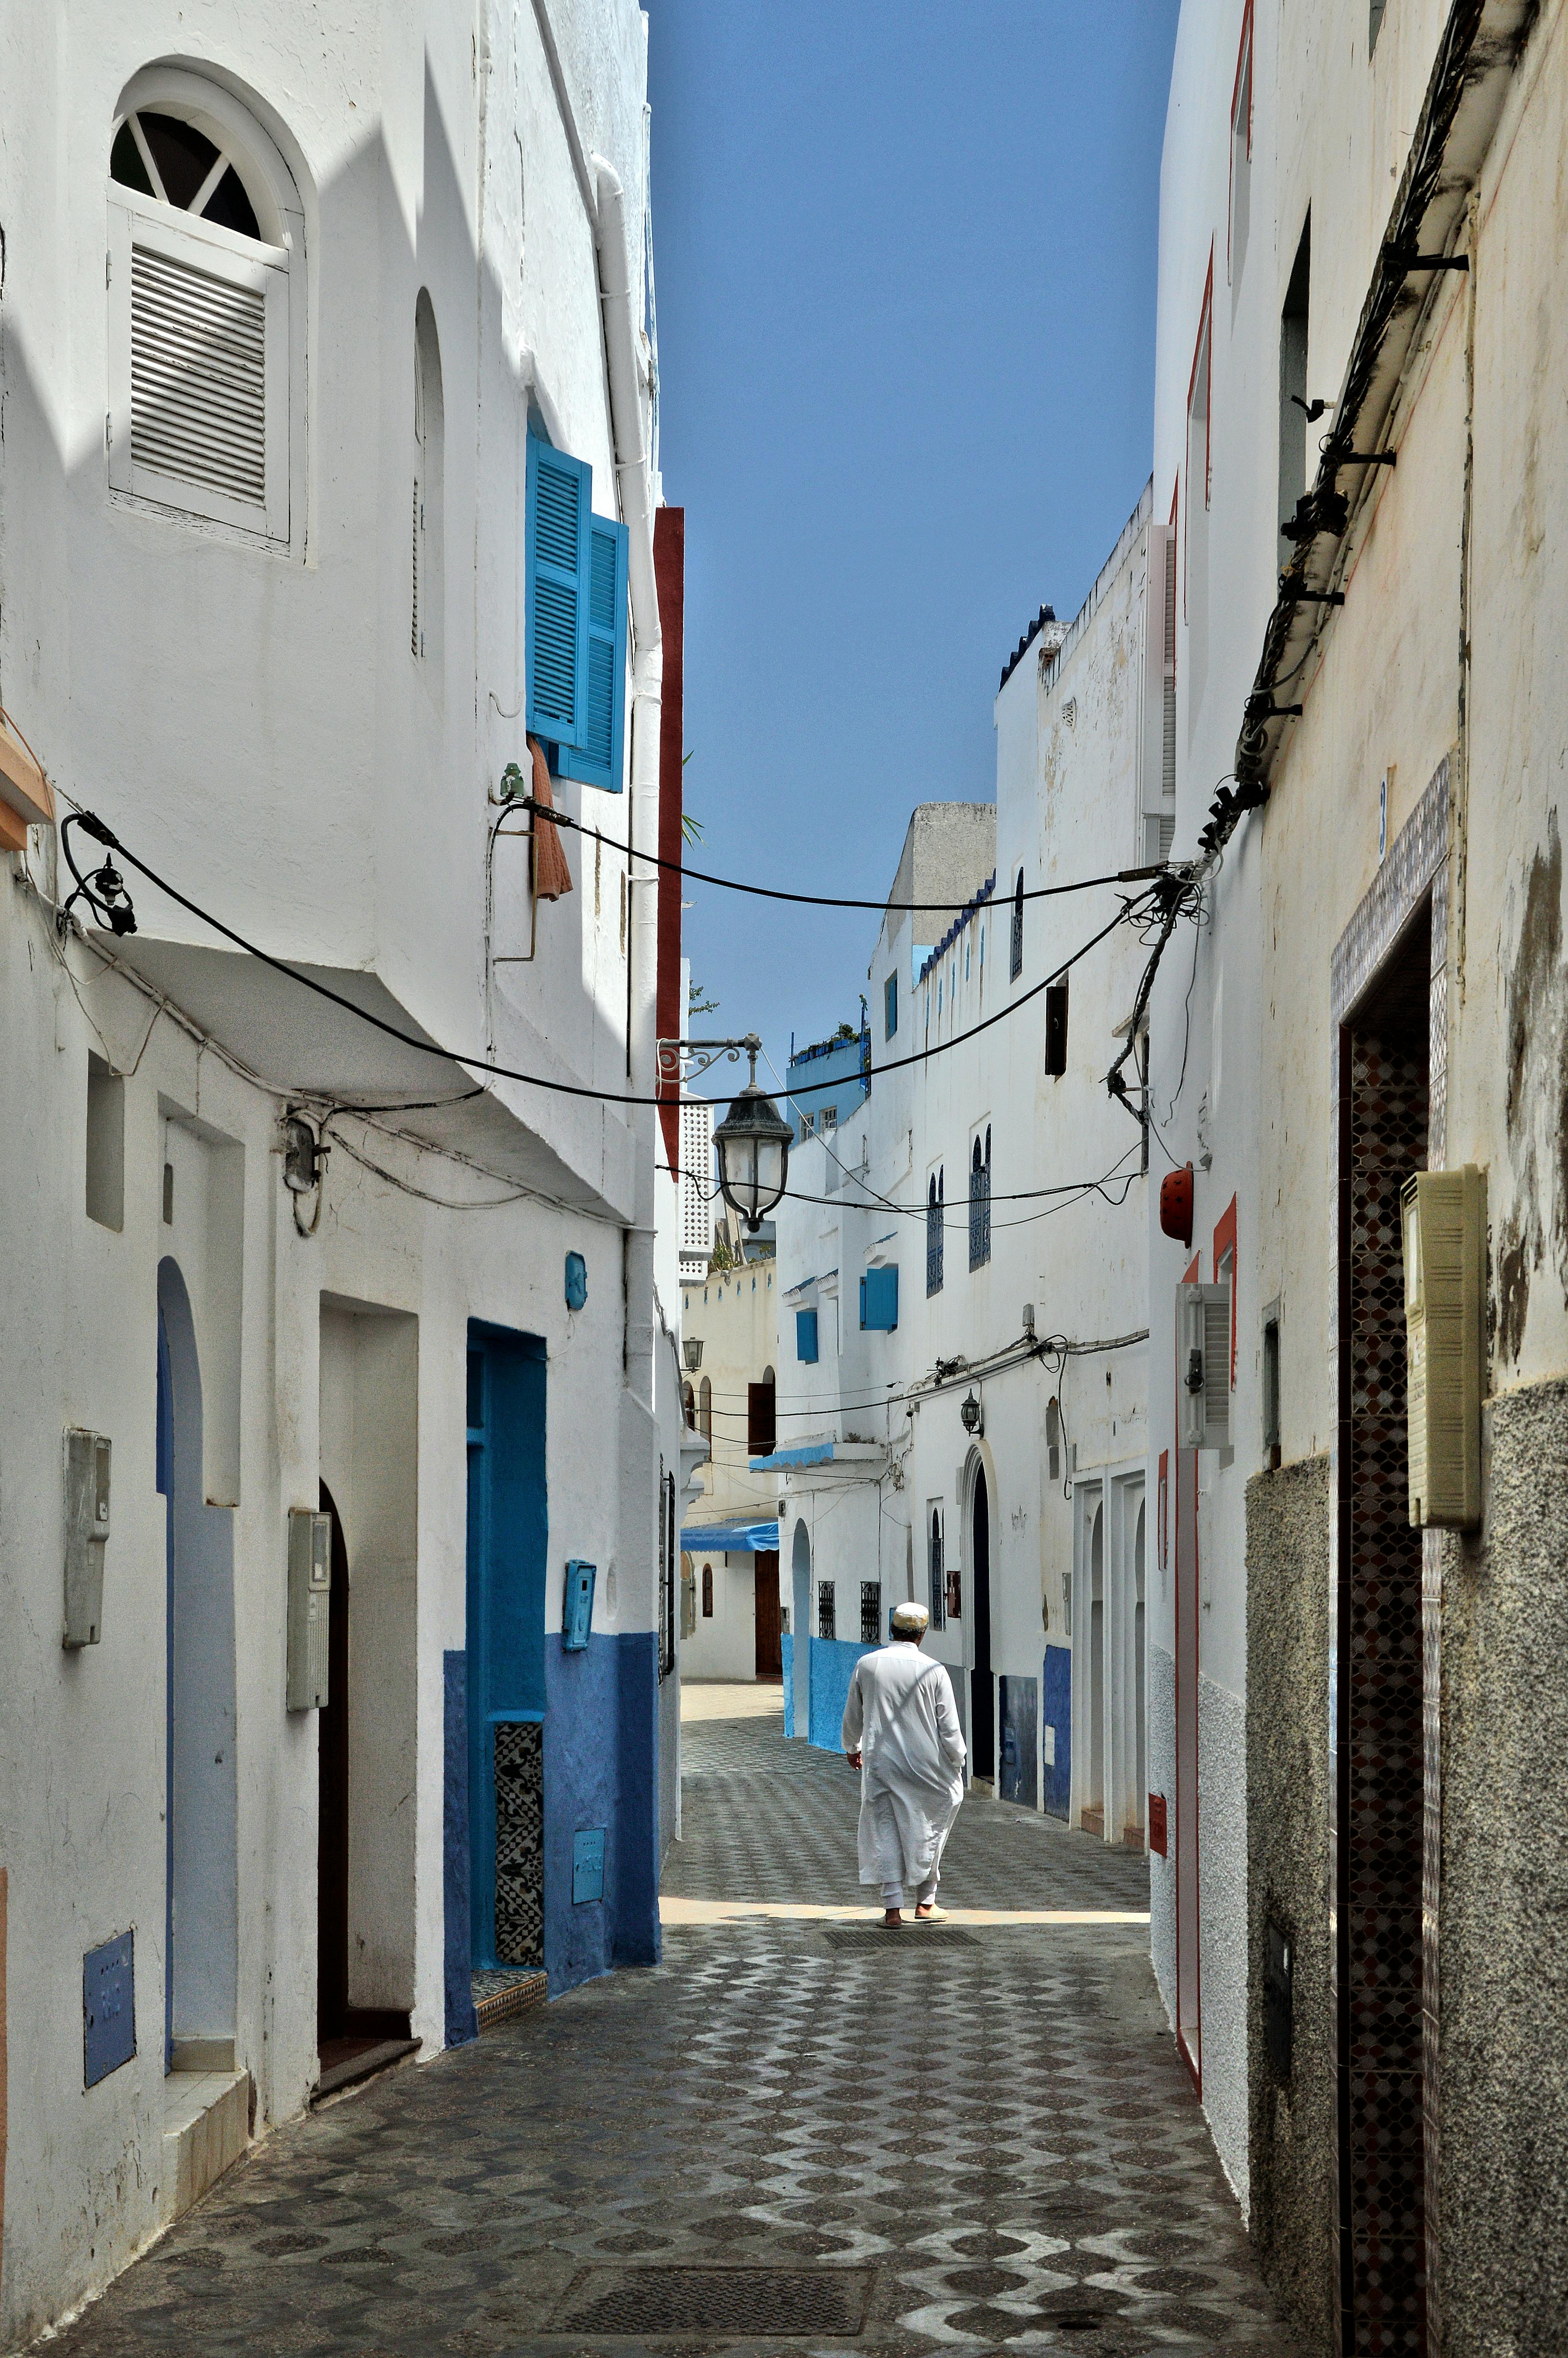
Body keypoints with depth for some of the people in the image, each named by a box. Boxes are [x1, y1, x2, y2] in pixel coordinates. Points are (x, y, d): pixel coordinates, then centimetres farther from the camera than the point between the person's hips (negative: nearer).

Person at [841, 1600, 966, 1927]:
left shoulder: (867, 1665, -3)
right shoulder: (933, 1671, -10)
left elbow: (852, 1716, 10)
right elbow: (949, 1728, -6)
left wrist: (853, 1748, 28)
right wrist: (957, 1762, 10)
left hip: (879, 1763, 1)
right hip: (924, 1766, -1)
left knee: (885, 1832, 5)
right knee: (927, 1830, 16)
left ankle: (893, 1908, 0)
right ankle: (926, 1900, 23)